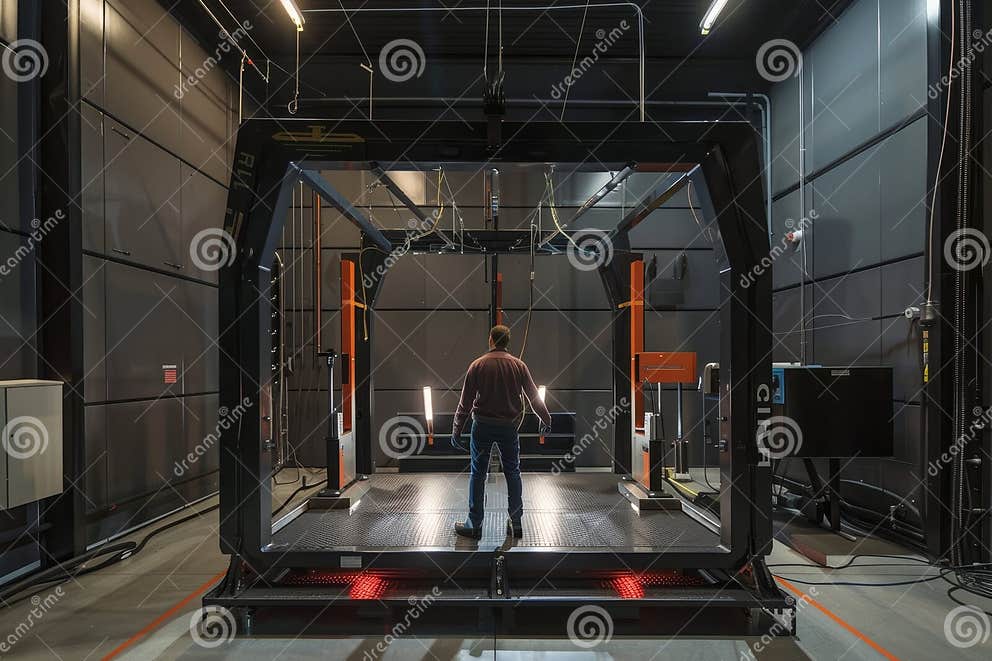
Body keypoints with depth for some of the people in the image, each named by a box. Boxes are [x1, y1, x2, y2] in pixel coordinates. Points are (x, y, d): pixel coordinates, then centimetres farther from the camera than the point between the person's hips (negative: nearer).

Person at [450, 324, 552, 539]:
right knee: (513, 473, 13)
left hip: (483, 426, -2)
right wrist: (546, 420, 20)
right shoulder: (518, 365, -1)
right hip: (509, 426, 2)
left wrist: (456, 430, 0)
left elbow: (466, 401, -7)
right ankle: (516, 522, 18)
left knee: (478, 474, 6)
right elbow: (533, 396, 5)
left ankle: (474, 525, 11)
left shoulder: (478, 365, -7)